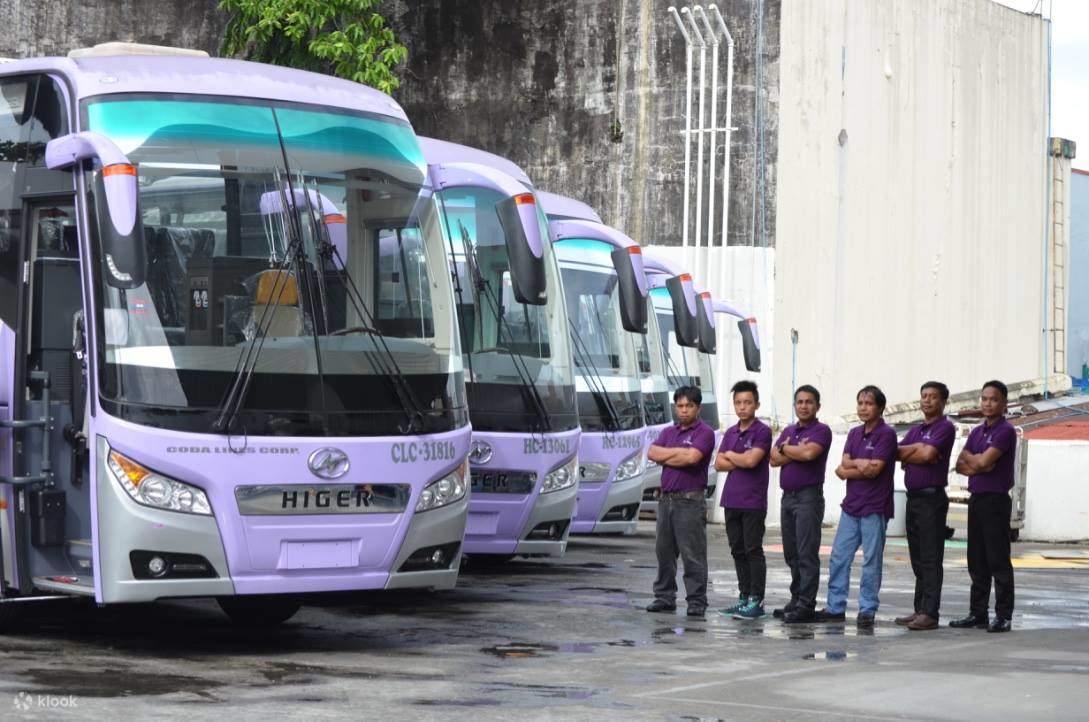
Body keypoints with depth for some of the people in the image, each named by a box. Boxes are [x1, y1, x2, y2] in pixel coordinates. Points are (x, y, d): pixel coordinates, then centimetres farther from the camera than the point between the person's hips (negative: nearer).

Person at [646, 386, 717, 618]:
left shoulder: (704, 433, -3)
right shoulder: (668, 432, 18)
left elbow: (692, 457, -18)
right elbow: (652, 453, 3)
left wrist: (666, 457, -4)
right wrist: (680, 452, -6)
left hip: (690, 501, -7)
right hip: (666, 499, 7)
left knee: (693, 554, -6)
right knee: (664, 551, 10)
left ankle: (697, 602, -3)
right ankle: (665, 597, 18)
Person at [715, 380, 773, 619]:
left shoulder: (762, 432, -6)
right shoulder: (730, 433, 14)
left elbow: (752, 460, -18)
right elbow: (718, 464, 8)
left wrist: (731, 455, -1)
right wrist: (742, 461, -8)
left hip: (753, 501, -7)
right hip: (731, 499, 7)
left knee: (753, 551, -5)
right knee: (738, 551, 10)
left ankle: (756, 600, -4)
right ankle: (744, 598, 17)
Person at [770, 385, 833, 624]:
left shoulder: (821, 431, -3)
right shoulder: (788, 432, 18)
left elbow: (809, 453, -20)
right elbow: (774, 458, 5)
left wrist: (786, 448, -3)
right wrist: (798, 450, -9)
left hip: (808, 496, -7)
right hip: (787, 496, 7)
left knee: (807, 554, -9)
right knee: (792, 554, 10)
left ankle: (806, 606, -10)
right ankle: (796, 600, 17)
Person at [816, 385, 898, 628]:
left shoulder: (886, 434, -7)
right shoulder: (854, 434, 14)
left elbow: (875, 469, -16)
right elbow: (843, 469, 6)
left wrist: (851, 466, -3)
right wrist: (862, 465, -11)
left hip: (874, 508, -7)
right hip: (851, 505, 7)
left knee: (871, 561, -2)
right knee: (839, 557, 7)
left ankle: (867, 610, 4)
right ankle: (835, 607, 14)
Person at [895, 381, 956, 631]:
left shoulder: (945, 428, -6)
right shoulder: (915, 430, 20)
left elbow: (928, 454, -18)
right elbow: (898, 453, 7)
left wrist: (908, 454, -1)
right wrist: (918, 449, -9)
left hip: (932, 498, -8)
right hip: (913, 497, 8)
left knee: (930, 559, -8)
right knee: (917, 559, 10)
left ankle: (930, 613, -10)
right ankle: (920, 609, 14)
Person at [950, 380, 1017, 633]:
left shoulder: (1005, 431, -9)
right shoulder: (977, 432, 16)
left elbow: (984, 460, -18)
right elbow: (960, 465, 10)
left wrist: (969, 457, 2)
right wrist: (978, 466, -9)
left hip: (996, 500, -8)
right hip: (976, 499, 8)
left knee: (998, 561, -5)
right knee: (977, 562, 10)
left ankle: (1003, 616, -2)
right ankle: (977, 614, 15)